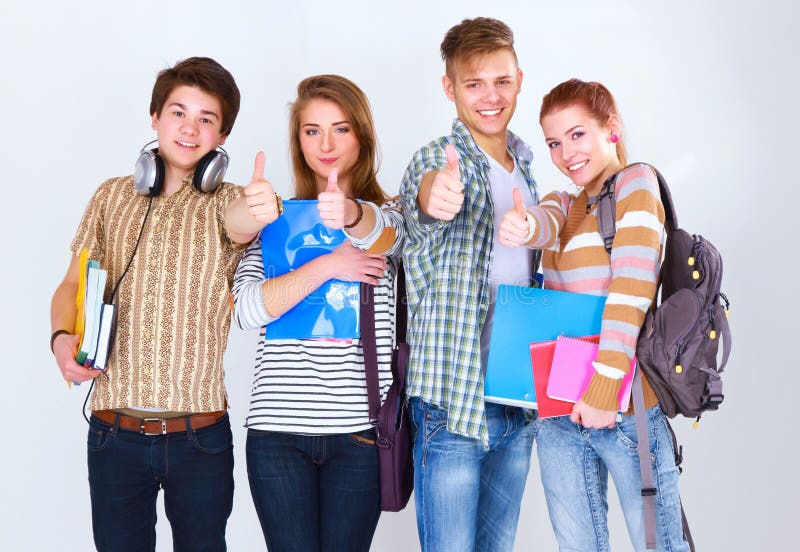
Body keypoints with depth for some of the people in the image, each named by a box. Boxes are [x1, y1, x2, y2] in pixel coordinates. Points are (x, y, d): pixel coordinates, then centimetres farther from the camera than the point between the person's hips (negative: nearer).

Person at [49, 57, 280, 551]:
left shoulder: (229, 202, 0)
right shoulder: (112, 197, 8)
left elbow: (238, 224, -24)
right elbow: (73, 285, 12)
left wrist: (256, 212, -48)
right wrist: (63, 335, -9)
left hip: (199, 436, -1)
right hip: (114, 433, 2)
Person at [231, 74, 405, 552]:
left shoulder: (387, 213, 6)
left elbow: (386, 232, -20)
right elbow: (247, 310, -6)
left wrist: (351, 215, -42)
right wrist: (327, 266, -15)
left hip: (360, 429, -1)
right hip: (278, 430, 1)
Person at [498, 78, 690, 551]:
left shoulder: (636, 181, -4)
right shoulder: (566, 203, 15)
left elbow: (633, 289, -16)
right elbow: (545, 224, -10)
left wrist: (605, 388, -23)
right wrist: (523, 226, -35)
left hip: (625, 407, -6)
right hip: (559, 411, 6)